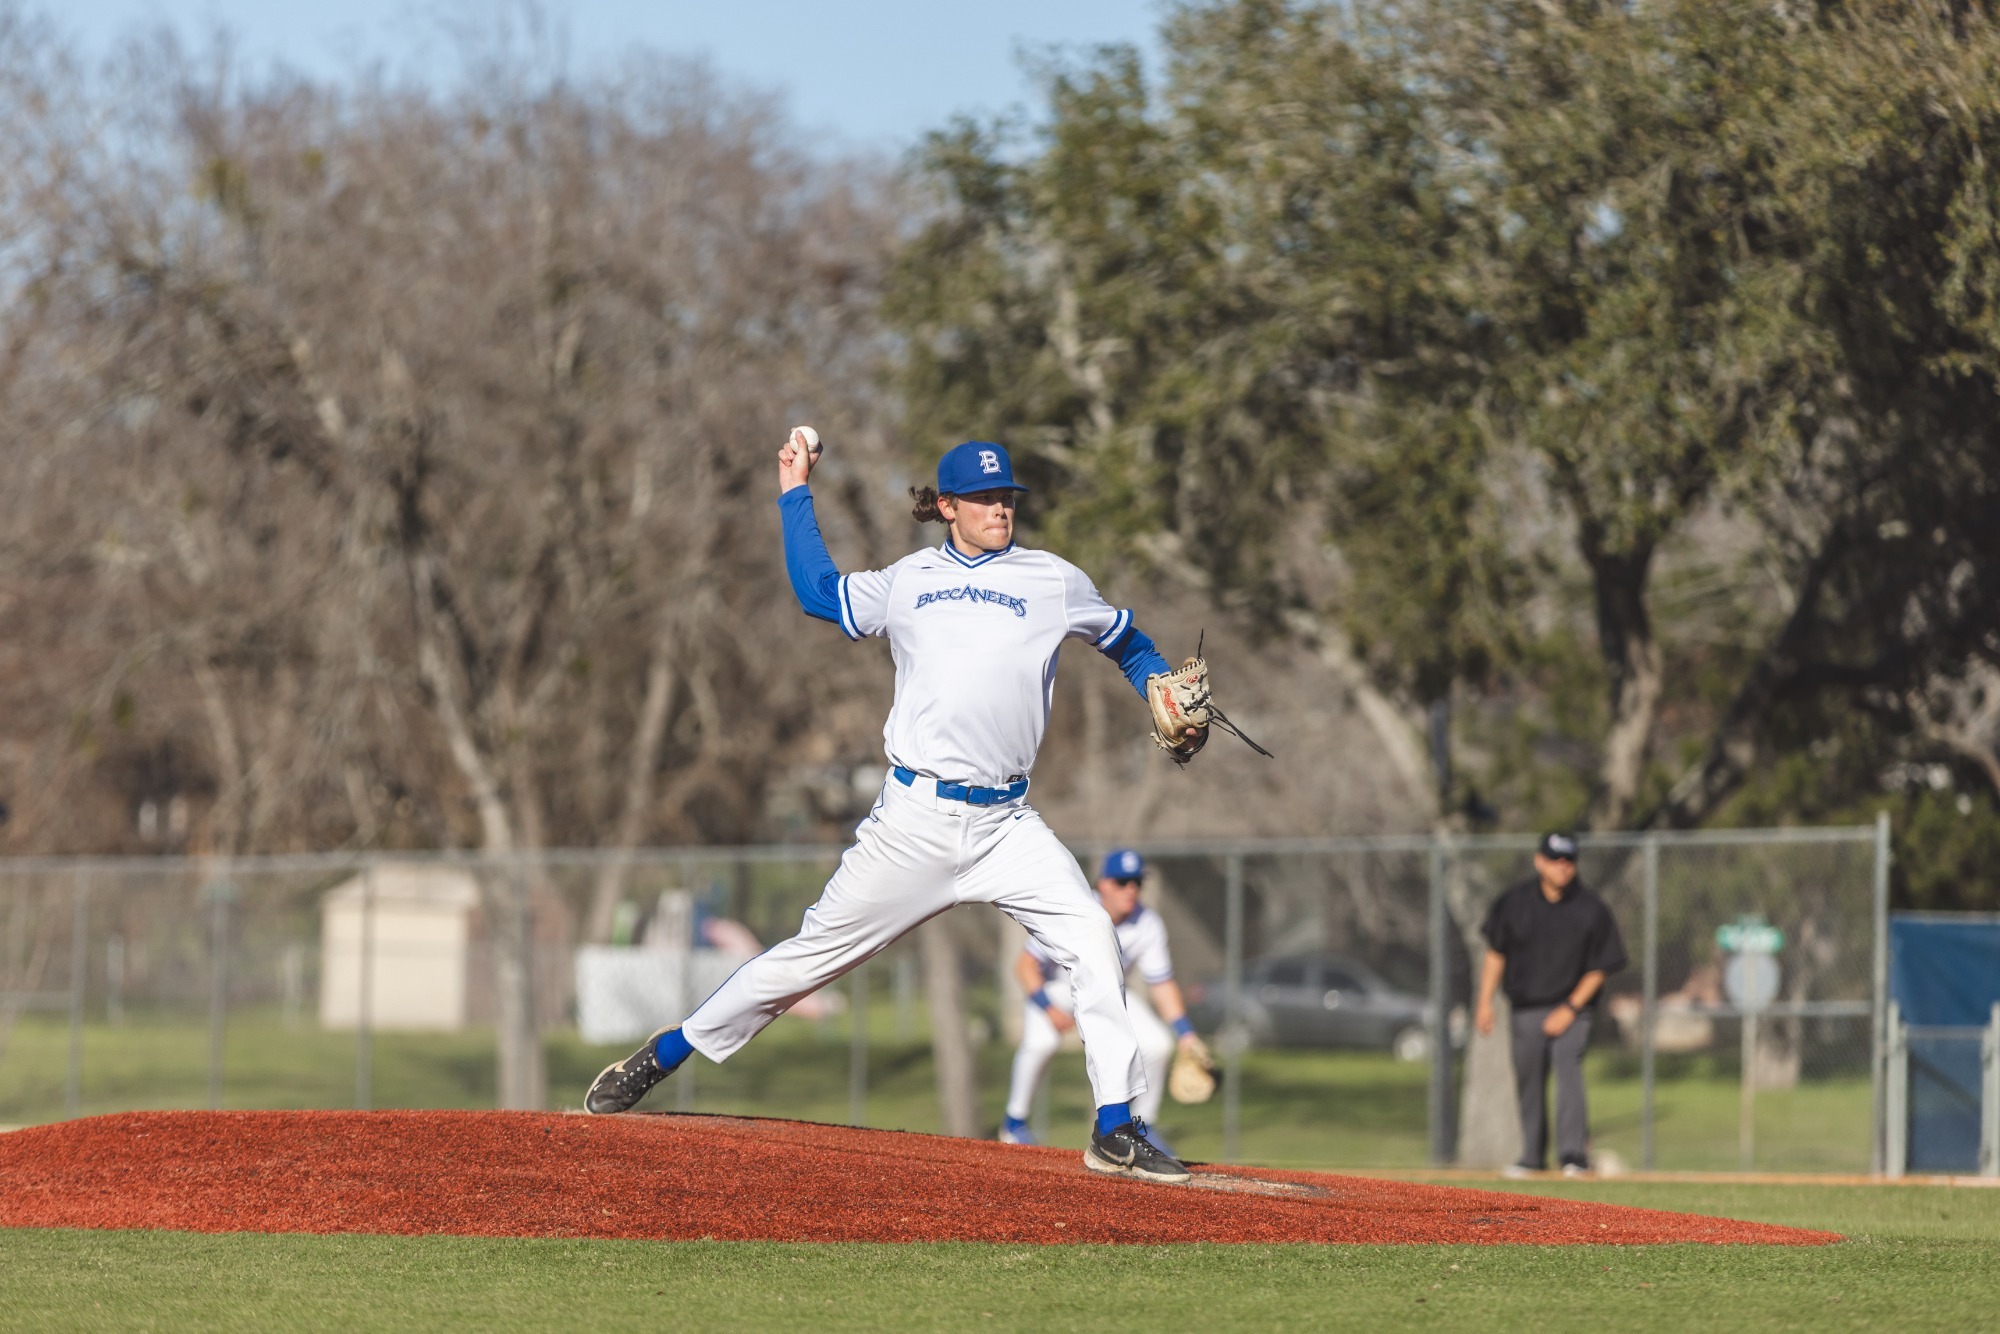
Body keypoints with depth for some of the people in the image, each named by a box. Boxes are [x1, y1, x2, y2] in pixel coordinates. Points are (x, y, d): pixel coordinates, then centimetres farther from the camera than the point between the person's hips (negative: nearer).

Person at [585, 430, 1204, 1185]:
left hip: (1006, 825, 0)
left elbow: (1127, 643, 21)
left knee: (1092, 944, -16)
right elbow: (818, 592, 27)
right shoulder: (907, 582, 12)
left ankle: (1116, 1134, -10)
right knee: (815, 952, 3)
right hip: (914, 820, 0)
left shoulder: (1055, 582, 9)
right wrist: (795, 494, 27)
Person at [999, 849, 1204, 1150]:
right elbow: (1026, 964, -28)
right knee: (1041, 1041, -34)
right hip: (1056, 987, -4)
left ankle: (1142, 1125, 8)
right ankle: (1015, 1122, -13)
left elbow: (1162, 984, -8)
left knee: (1157, 1044, -14)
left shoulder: (1148, 925, -16)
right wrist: (1049, 1008, -40)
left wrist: (1185, 1033, -17)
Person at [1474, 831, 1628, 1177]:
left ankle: (1573, 1154, -24)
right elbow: (1495, 952, 9)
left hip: (1570, 1009, -3)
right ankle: (1532, 1156, 20)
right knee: (1528, 1082, 7)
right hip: (1525, 1010, 3)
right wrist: (1485, 1001, 3)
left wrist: (1571, 1009, -10)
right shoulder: (1514, 902, 0)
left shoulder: (1590, 910, -8)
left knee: (1569, 1070, -20)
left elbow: (1598, 969, -3)